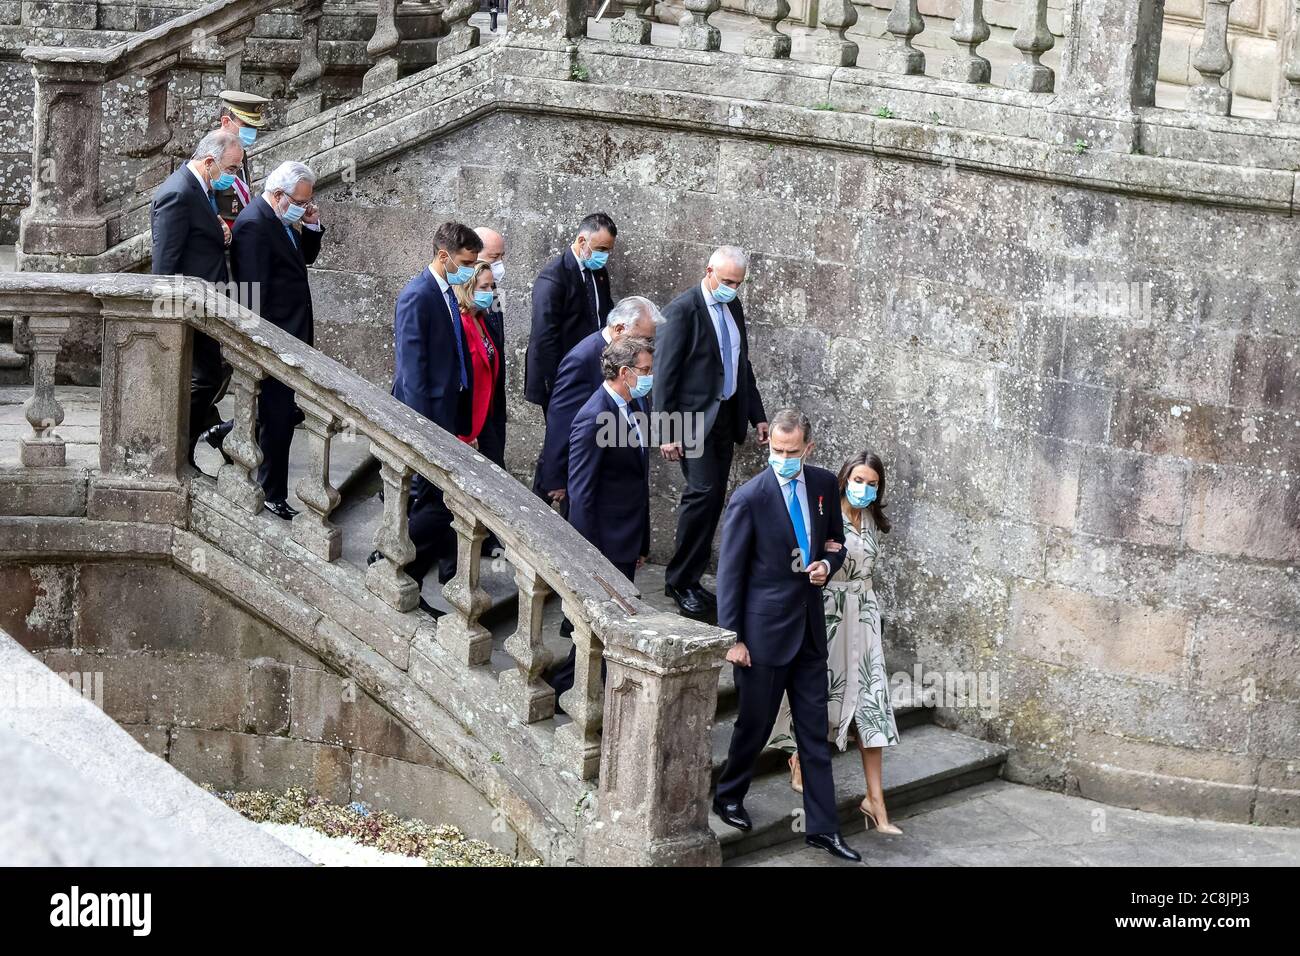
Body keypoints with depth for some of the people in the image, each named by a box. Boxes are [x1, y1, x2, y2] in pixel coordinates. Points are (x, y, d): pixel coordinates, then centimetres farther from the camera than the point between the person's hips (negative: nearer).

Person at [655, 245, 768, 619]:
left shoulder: (733, 307, 11)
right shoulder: (683, 309, -12)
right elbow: (665, 373, -13)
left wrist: (757, 415, 18)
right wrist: (667, 431, -17)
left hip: (725, 417, 7)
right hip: (694, 418, -7)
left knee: (713, 498, 5)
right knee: (703, 493, -15)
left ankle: (689, 579, 12)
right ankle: (680, 580, -4)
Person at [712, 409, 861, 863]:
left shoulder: (824, 485, 2)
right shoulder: (750, 497, -13)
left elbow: (836, 541, 17)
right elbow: (730, 571, -10)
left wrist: (827, 564, -6)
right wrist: (732, 637, -11)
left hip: (809, 625, 5)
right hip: (764, 629, -5)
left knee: (815, 731, 7)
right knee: (754, 724, 8)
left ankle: (822, 827, 12)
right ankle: (727, 798, 31)